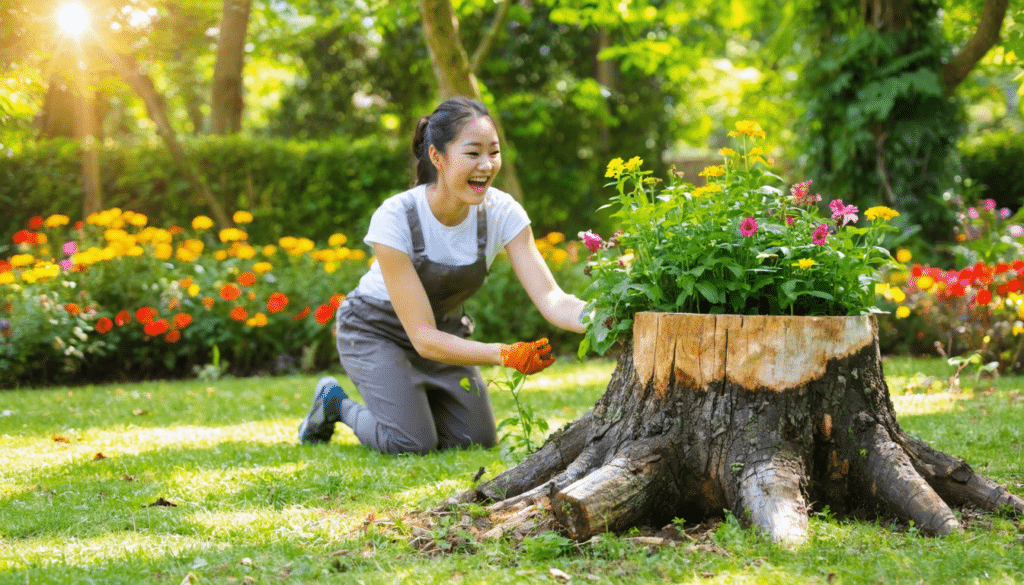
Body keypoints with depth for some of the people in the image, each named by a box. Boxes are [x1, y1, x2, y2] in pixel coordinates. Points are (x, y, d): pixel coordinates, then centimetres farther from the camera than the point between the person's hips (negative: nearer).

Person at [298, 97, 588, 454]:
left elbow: (551, 298, -29)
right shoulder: (395, 218, -34)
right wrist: (505, 355, -47)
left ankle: (410, 398, 25)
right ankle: (335, 401, 10)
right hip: (377, 331, -4)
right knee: (412, 444, -19)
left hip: (445, 329, 5)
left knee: (477, 438, -3)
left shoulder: (502, 212, -23)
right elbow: (423, 337, -34)